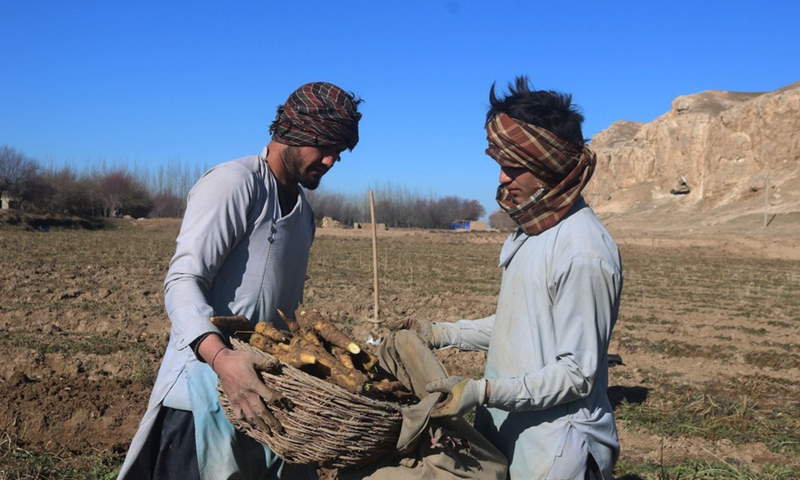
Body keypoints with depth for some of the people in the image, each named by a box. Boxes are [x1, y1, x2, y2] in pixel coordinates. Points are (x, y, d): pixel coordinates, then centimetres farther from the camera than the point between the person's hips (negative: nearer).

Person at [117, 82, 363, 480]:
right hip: (205, 395, -7)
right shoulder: (234, 183, -11)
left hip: (263, 388, 8)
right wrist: (220, 356, -36)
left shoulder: (304, 210, 15)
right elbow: (182, 281, -20)